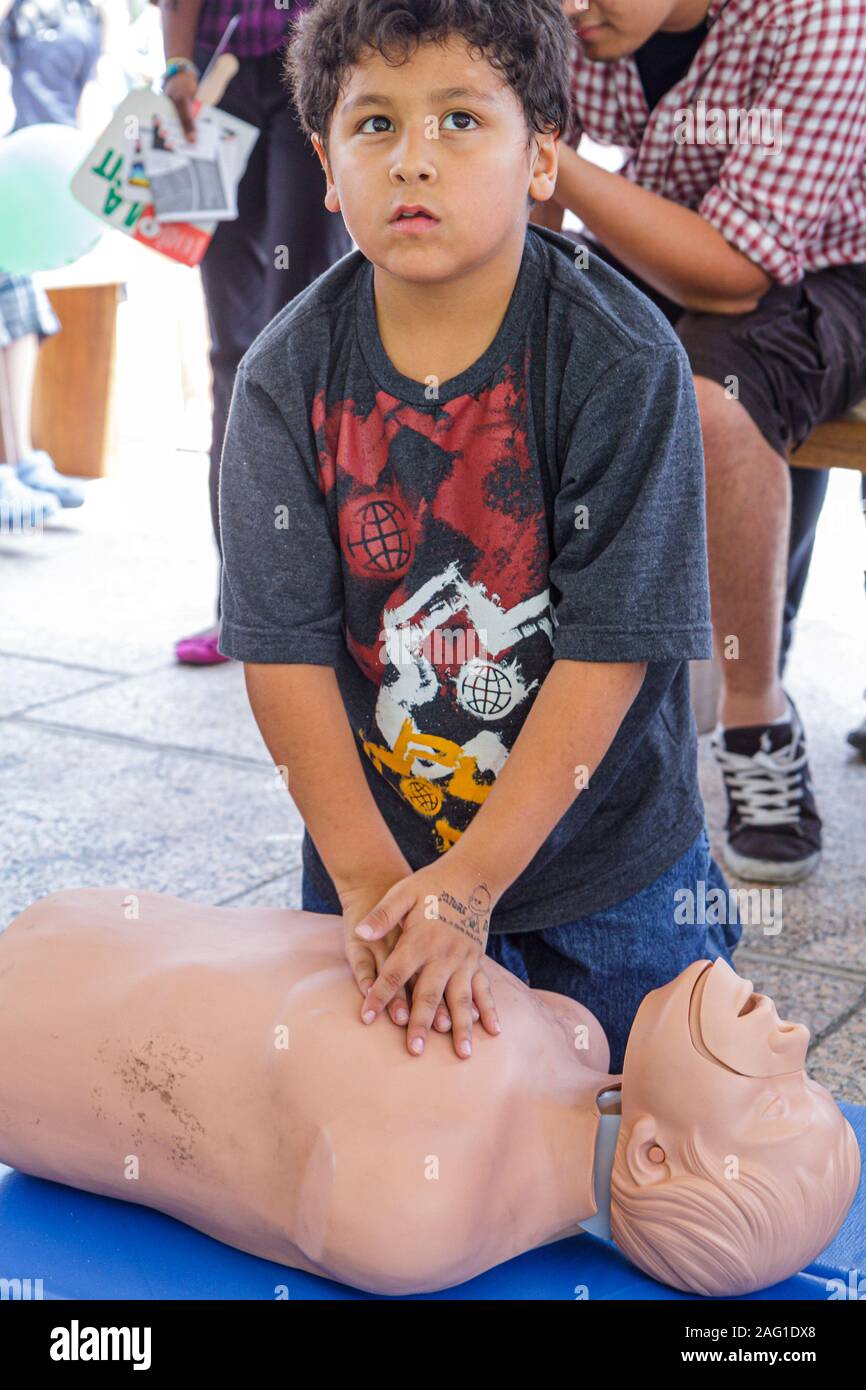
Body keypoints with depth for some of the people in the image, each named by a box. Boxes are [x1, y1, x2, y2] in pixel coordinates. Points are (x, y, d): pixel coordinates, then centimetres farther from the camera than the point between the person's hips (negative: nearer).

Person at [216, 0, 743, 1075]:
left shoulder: (624, 360, -19)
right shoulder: (288, 378, -11)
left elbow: (612, 646, -21)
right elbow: (284, 648, -12)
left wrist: (467, 883, -25)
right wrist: (372, 881, -21)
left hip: (606, 855, -1)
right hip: (368, 848, 2)